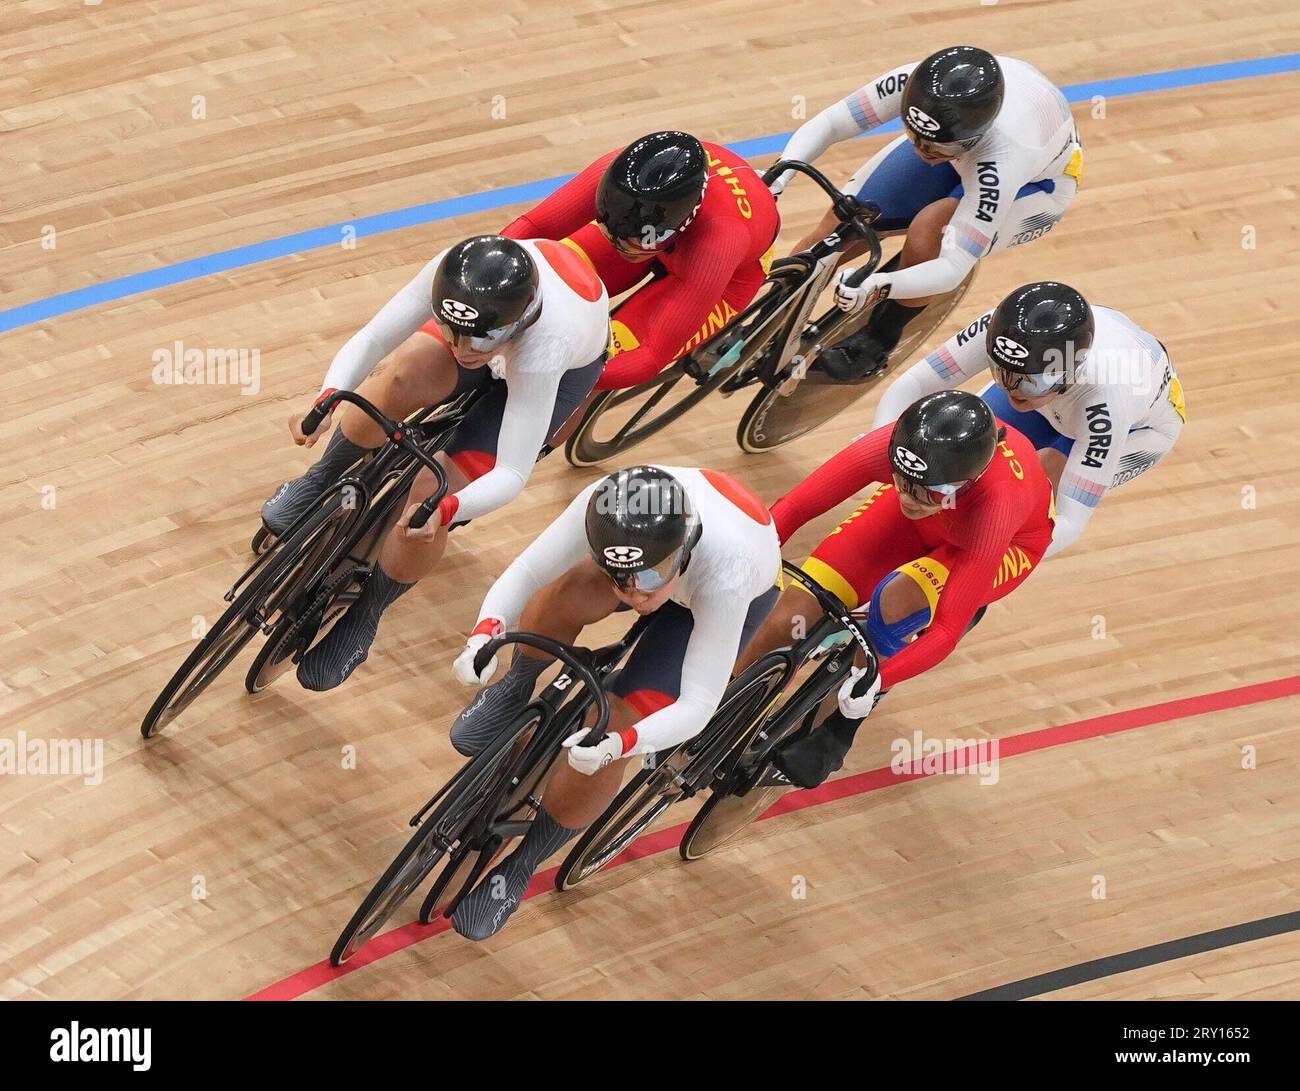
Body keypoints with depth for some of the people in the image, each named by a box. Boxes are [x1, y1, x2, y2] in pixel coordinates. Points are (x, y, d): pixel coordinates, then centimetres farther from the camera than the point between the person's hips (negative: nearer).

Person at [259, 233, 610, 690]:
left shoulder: (543, 348, -46)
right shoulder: (453, 277, -39)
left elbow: (512, 475, -44)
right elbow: (370, 339, -33)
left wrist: (445, 510, -62)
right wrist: (326, 400, -52)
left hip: (570, 363, -4)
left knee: (430, 496, -18)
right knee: (403, 378, -29)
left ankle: (362, 617, 7)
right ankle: (320, 480, 1)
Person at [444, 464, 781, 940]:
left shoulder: (726, 574, -46)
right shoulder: (604, 506, -40)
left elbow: (698, 706, -41)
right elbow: (524, 572, -32)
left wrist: (619, 743, -59)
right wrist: (485, 632, -52)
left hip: (740, 596, -3)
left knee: (617, 721, -18)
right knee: (567, 594, -28)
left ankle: (519, 868, 4)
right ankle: (515, 690, 7)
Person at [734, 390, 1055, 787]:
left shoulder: (996, 504, -43)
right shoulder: (893, 446, -37)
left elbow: (948, 630, -37)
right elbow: (793, 508, -27)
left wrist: (875, 681, -49)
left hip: (1009, 541, -3)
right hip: (919, 527, 3)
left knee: (896, 600, -35)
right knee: (791, 618, -12)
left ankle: (839, 734, -12)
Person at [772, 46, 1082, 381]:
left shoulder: (1001, 155, -45)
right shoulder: (914, 83, -35)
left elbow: (953, 269, -44)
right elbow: (826, 125, -25)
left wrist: (880, 286, -60)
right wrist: (776, 176, -42)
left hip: (1037, 180, -4)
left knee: (928, 232, -33)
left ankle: (878, 342, -6)